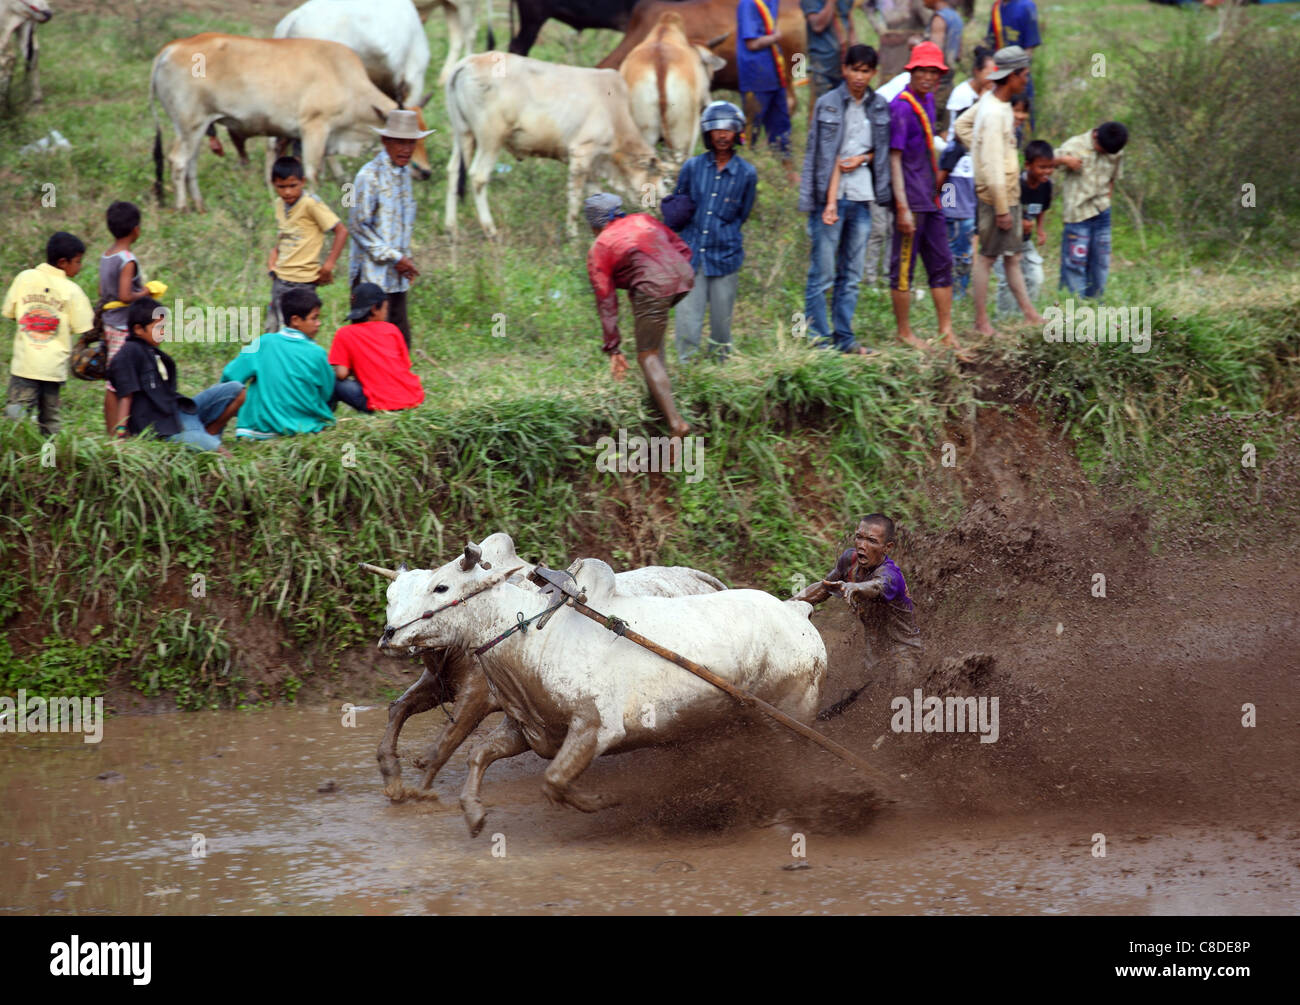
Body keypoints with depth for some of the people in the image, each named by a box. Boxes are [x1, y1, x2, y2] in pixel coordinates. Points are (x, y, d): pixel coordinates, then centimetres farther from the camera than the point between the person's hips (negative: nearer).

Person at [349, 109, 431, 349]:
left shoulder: (404, 174, 13)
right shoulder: (370, 175, -11)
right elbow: (357, 226, -14)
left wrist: (406, 259, 11)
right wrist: (394, 258, -14)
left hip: (396, 278, 8)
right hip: (372, 276, -8)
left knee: (401, 342, 7)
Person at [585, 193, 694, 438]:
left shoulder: (598, 250, 14)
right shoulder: (644, 220, 27)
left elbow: (606, 303, 11)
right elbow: (684, 249, 25)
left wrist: (613, 349, 11)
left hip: (654, 287, -6)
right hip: (684, 275, 6)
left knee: (647, 356, 4)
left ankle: (675, 422, -12)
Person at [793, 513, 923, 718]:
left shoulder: (890, 574, -28)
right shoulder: (850, 559, -4)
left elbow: (876, 587, -52)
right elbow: (826, 586, 14)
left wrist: (852, 587, -74)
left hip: (902, 657, -8)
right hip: (874, 654, 8)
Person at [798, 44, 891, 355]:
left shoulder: (879, 107, 9)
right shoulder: (827, 105, -4)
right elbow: (827, 156, -9)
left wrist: (862, 159, -4)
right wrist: (830, 201, -16)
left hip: (862, 199, 4)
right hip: (831, 197, -4)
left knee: (851, 274, 8)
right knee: (822, 273, -3)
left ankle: (844, 337, 14)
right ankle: (819, 339, 0)